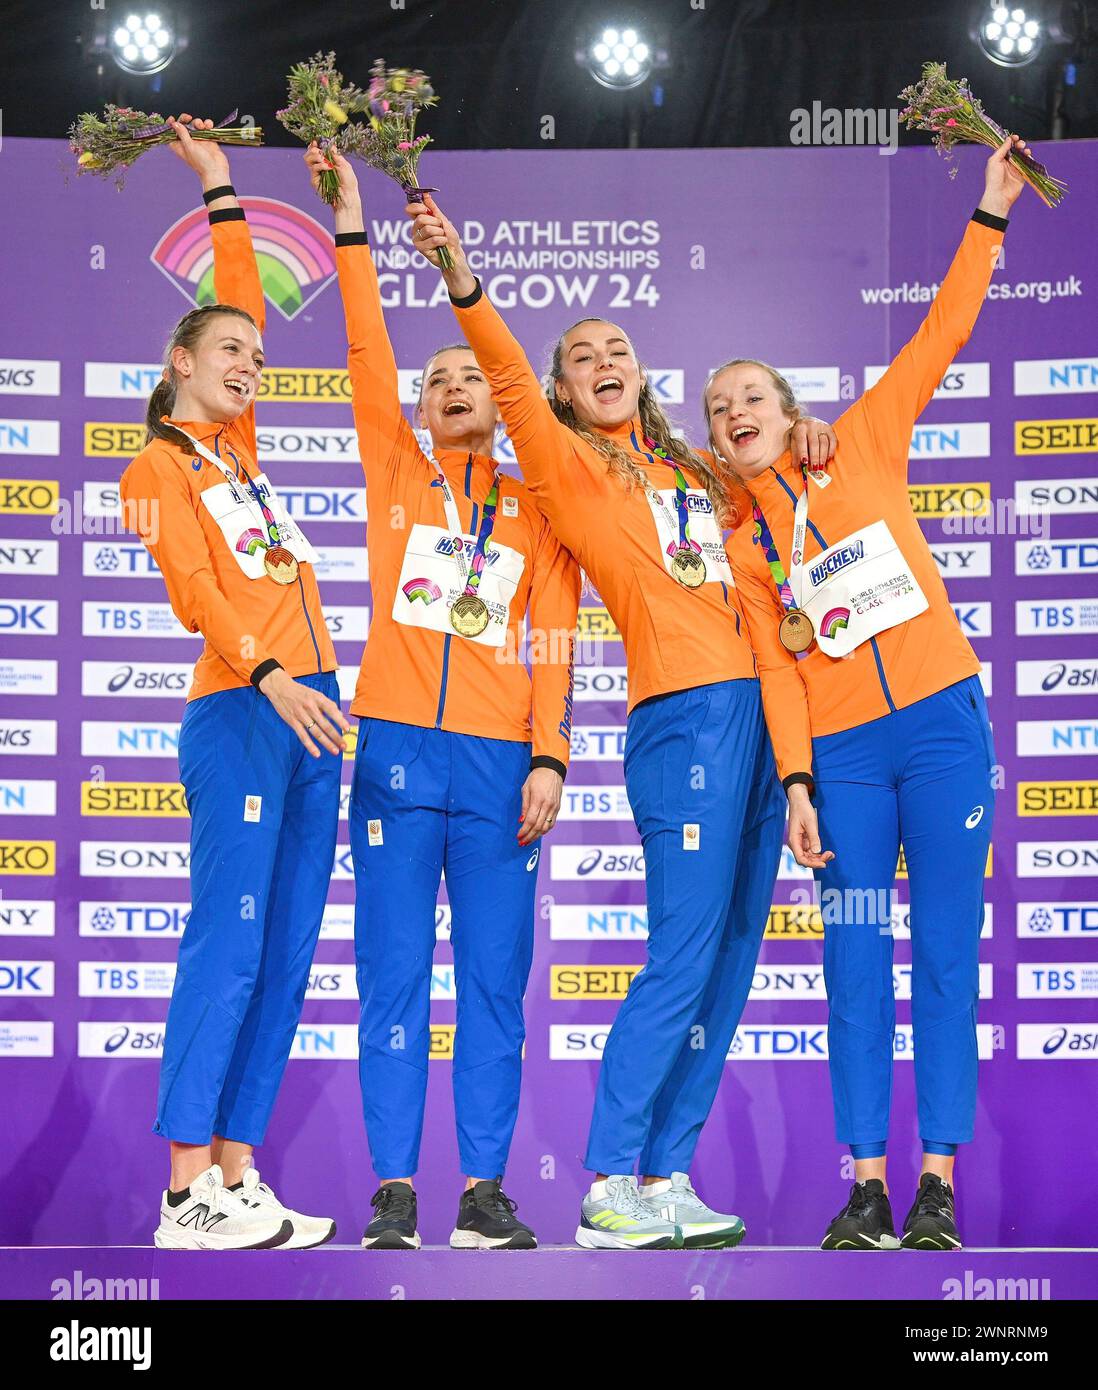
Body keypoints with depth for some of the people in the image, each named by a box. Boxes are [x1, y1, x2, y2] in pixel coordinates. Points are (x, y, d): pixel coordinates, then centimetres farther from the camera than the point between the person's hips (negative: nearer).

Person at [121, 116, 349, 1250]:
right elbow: (196, 594, -12)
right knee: (228, 943, -12)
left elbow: (245, 307, 28)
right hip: (239, 715, -8)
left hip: (310, 712, 8)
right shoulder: (160, 466, 0)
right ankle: (187, 1194, -12)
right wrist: (268, 673, -25)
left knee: (286, 954, 3)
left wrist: (223, 196, 28)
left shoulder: (235, 448, 21)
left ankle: (237, 1175, 5)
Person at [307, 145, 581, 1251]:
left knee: (495, 979, 0)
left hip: (500, 762, 0)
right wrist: (351, 232, -1)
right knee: (395, 974, -2)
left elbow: (554, 641, 7)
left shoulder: (537, 511, 14)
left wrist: (549, 757, -4)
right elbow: (366, 358, 5)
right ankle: (393, 1190, 0)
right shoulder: (397, 475, 14)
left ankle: (485, 1188, 5)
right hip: (398, 750, 0)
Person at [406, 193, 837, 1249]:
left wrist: (798, 435, 13)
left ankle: (667, 1178, 11)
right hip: (682, 722, -7)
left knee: (728, 961, 6)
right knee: (683, 958, -10)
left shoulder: (691, 471, 20)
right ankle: (608, 1191, -5)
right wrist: (461, 279, -29)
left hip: (759, 717, 7)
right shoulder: (571, 469, 2)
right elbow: (510, 385, -14)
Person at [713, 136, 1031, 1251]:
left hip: (942, 722, -2)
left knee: (945, 957, -3)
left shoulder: (861, 451, 5)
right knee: (856, 969, 0)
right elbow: (777, 667, 5)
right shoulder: (743, 547, 10)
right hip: (842, 754, 2)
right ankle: (865, 1182, 4)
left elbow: (942, 334, 2)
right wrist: (795, 783, -5)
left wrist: (990, 213, -3)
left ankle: (936, 1181, 0)